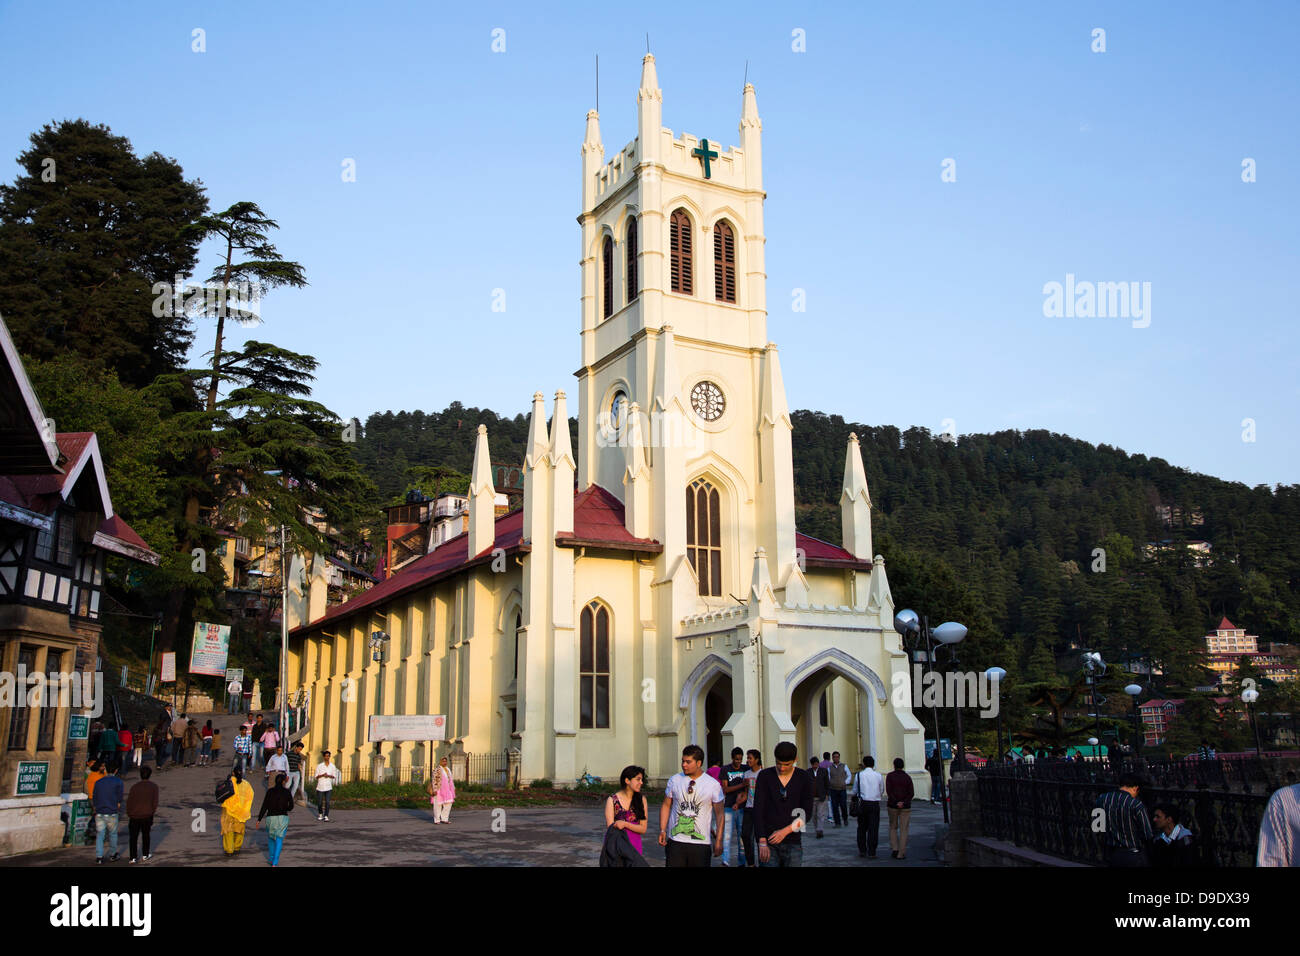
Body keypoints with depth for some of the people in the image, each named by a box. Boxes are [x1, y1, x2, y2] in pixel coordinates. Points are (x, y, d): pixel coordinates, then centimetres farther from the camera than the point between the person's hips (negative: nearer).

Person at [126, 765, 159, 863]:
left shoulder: (135, 787, -3)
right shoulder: (154, 786, -4)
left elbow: (129, 802, -2)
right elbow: (155, 802, -3)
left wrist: (129, 814, 9)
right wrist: (152, 812, 12)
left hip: (134, 816, 0)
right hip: (147, 815, 0)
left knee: (133, 837, 8)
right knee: (146, 835, 16)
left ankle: (133, 857, 8)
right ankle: (145, 855, 23)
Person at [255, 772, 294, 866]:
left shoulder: (270, 791, -4)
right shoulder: (287, 792, -4)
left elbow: (264, 806, -6)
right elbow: (291, 806, 4)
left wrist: (259, 820, -2)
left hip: (270, 817, 1)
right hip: (283, 818, -1)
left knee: (270, 838, 24)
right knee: (279, 840, 4)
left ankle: (271, 859, 34)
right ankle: (275, 863, -3)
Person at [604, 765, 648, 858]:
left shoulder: (641, 800, 3)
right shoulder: (612, 800, -2)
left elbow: (643, 829, -1)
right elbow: (610, 826, -4)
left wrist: (625, 824, -15)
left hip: (635, 845, 2)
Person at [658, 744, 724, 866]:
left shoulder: (713, 785, -2)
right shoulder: (674, 780, 3)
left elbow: (719, 814, 2)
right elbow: (666, 806, 11)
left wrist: (718, 840, -2)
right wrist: (662, 830, 1)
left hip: (700, 842, -1)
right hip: (675, 841, 1)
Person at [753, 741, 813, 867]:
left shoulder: (804, 778, 2)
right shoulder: (764, 776, 1)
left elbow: (807, 813, 0)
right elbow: (758, 811, -4)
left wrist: (786, 830, -12)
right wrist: (762, 842, -12)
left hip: (793, 842, 0)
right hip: (768, 842, 0)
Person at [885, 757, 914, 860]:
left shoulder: (890, 776, -2)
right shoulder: (907, 777, 3)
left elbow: (888, 791, -12)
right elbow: (911, 793, -5)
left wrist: (896, 802, -14)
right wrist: (903, 802, -11)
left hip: (893, 805, -1)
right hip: (906, 807, 1)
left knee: (893, 828, 15)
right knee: (903, 830, 4)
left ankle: (894, 849, 2)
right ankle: (901, 854, 0)